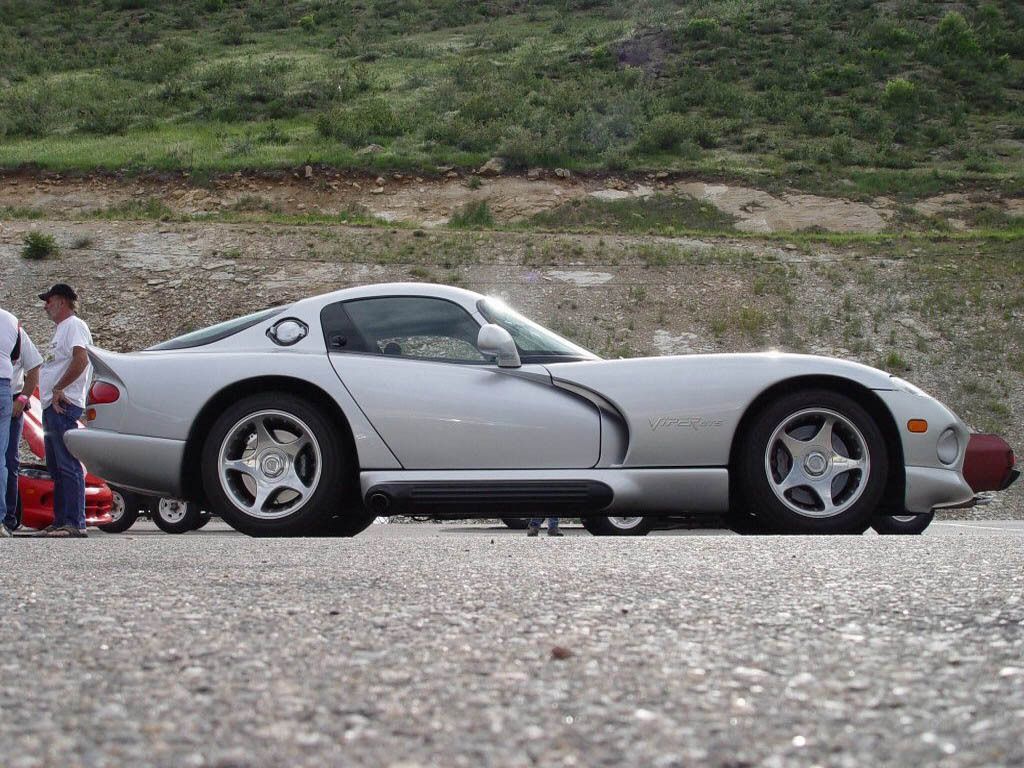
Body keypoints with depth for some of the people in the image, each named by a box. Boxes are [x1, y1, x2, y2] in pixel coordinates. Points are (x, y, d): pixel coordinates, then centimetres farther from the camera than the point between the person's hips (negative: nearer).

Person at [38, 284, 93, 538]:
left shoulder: (74, 326, -7)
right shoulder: (61, 329, 25)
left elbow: (80, 359, -22)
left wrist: (58, 389, -20)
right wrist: (54, 394, 16)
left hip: (64, 405, -11)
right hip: (52, 406, 11)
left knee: (68, 466, -13)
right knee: (56, 467, 11)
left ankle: (75, 523, -17)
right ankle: (61, 522, 14)